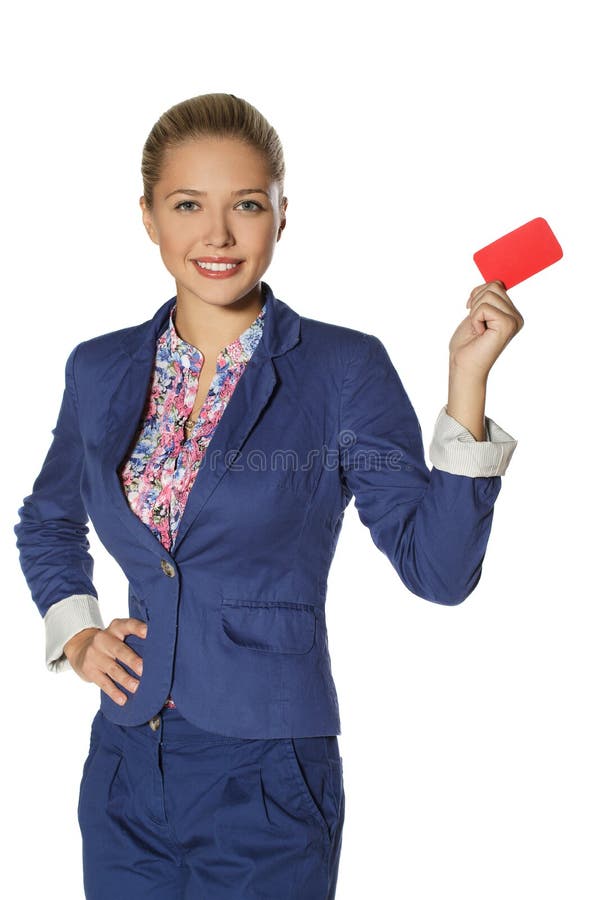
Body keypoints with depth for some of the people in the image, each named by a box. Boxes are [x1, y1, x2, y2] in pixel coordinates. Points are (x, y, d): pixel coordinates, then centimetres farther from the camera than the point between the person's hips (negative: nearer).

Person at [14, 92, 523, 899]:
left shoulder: (345, 370, -8)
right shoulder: (100, 371, 4)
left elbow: (437, 567, -14)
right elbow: (47, 521, 22)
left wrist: (466, 381, -21)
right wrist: (74, 633, 6)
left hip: (266, 780, -4)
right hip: (126, 772, 4)